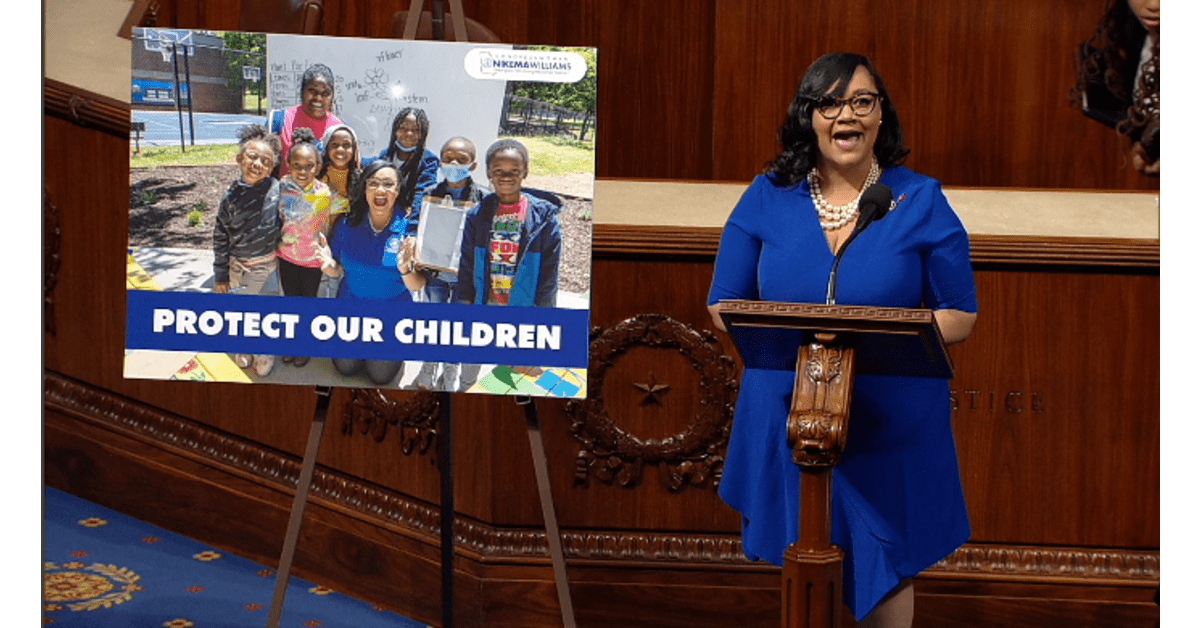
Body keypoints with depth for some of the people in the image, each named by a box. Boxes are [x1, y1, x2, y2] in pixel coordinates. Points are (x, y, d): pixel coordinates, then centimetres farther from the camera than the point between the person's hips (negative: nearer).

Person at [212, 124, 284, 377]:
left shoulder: (276, 189, -15)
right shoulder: (231, 197, -10)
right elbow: (220, 238, -3)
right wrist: (220, 275, 0)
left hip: (266, 266, -2)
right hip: (237, 266, 2)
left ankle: (265, 354, 32)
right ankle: (245, 348, 42)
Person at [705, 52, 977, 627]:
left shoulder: (921, 202, -2)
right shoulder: (766, 199, 2)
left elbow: (958, 317, 0)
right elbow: (724, 306, 5)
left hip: (893, 425, -1)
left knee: (884, 573, 9)